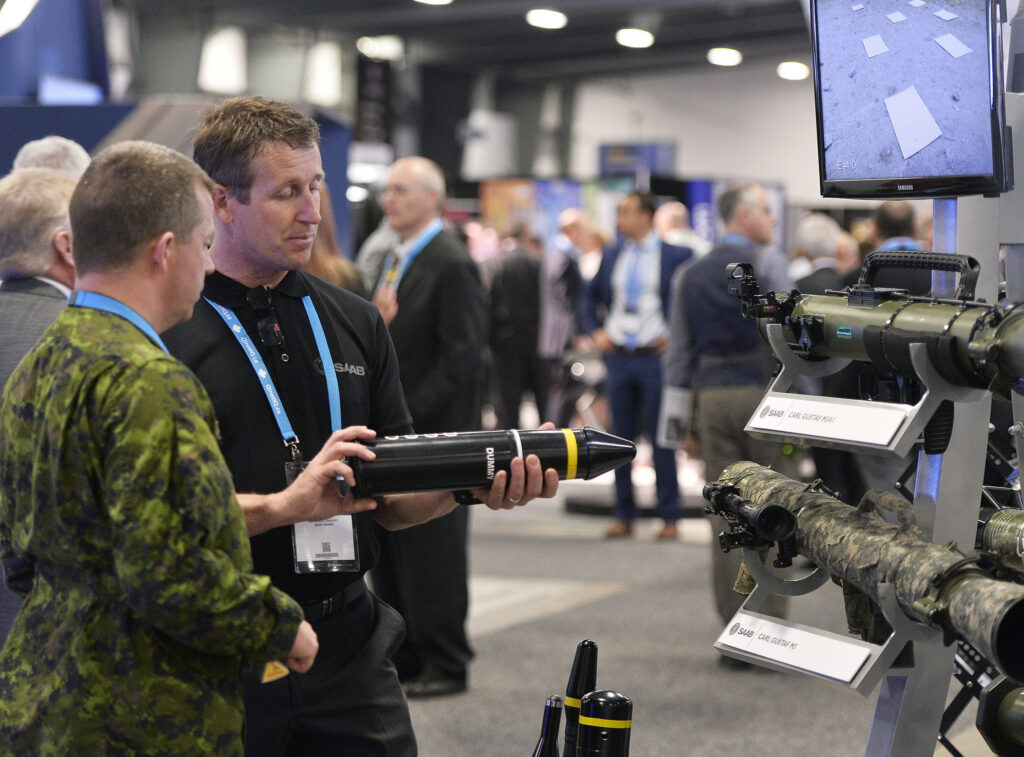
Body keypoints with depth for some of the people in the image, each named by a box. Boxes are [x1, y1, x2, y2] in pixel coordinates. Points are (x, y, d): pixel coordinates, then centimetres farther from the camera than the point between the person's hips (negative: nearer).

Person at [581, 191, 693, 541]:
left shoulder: (677, 256, -4)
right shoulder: (612, 256, 9)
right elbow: (590, 295, 23)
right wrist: (596, 331, 9)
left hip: (656, 356, -4)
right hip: (618, 357, 4)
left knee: (662, 440, -1)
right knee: (621, 439, 8)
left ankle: (669, 518, 7)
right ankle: (623, 516, 15)